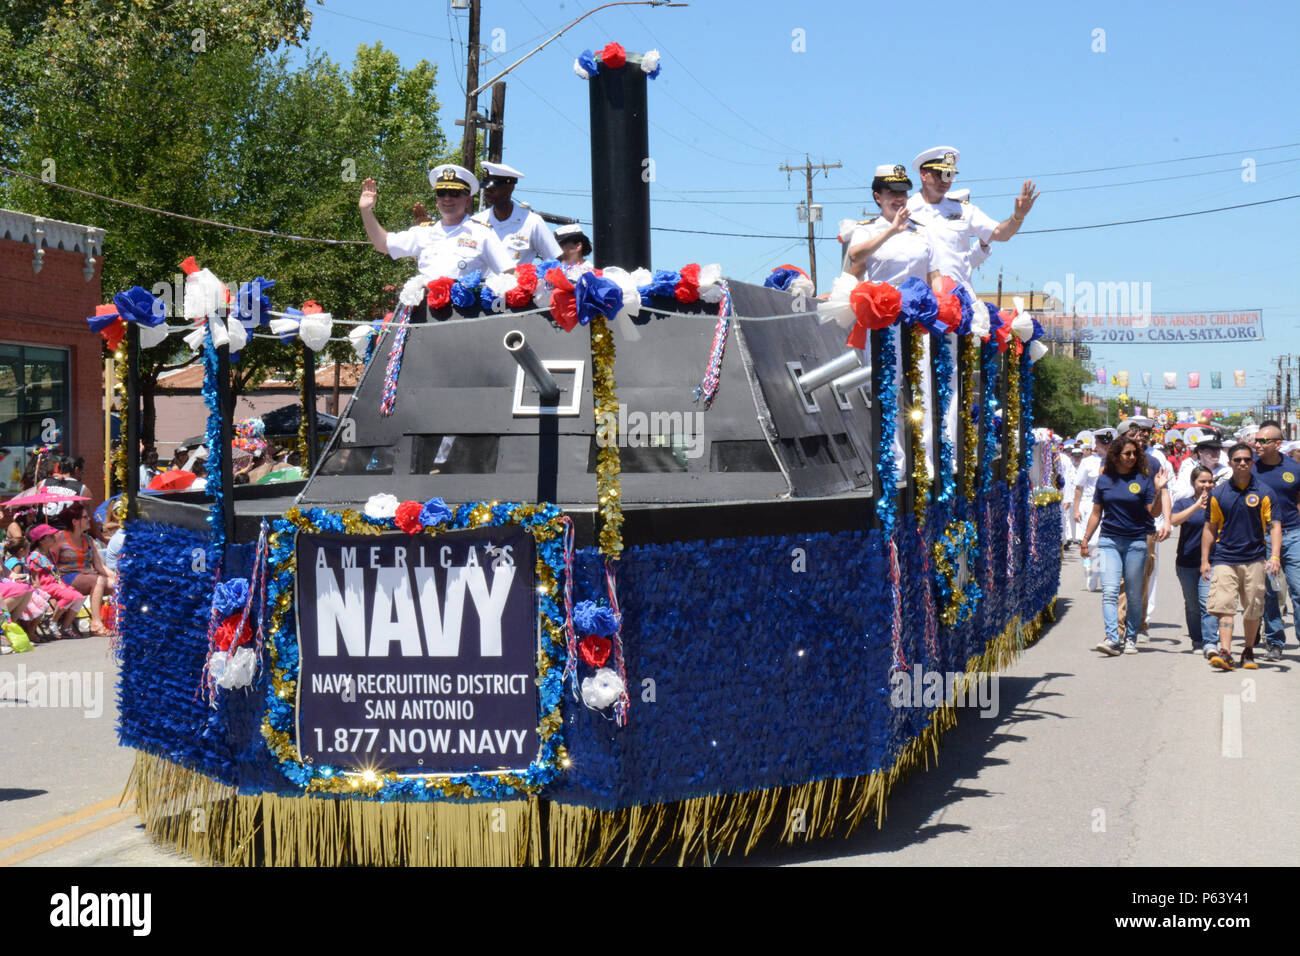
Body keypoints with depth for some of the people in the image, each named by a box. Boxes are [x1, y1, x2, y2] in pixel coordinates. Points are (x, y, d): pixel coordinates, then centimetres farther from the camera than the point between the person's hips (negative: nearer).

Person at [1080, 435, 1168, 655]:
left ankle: (1130, 638, 17)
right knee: (1109, 591, -12)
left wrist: (1157, 491, -18)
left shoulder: (1144, 478, 0)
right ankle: (1112, 637, -18)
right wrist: (1085, 539, 12)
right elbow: (1096, 513, 14)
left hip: (1136, 541, -1)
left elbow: (1154, 512, -3)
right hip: (1109, 540, 1)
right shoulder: (1104, 479, 7)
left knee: (1134, 594, 5)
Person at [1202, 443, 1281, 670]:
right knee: (1224, 606, -12)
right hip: (1225, 558, 0)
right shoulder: (1218, 494, 6)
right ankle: (1225, 652, -17)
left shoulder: (1263, 493, 2)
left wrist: (1275, 556, -14)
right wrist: (1204, 560, 7)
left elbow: (1274, 525, -1)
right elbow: (1210, 528, 12)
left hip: (1254, 559, 0)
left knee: (1253, 610, 5)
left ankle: (1249, 652, 21)